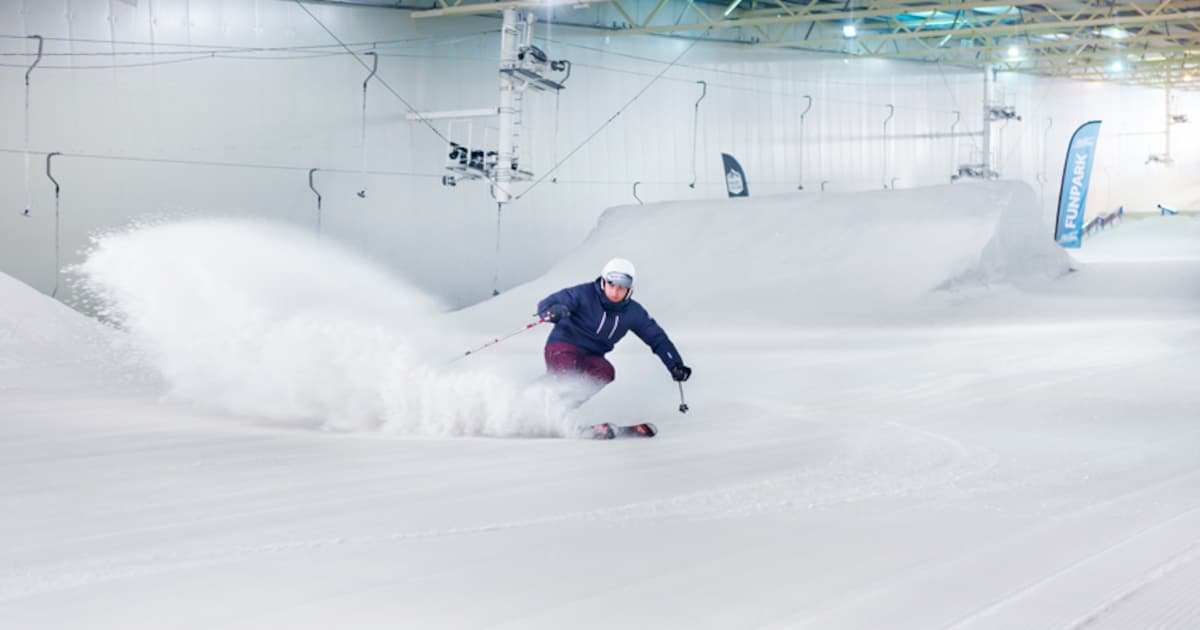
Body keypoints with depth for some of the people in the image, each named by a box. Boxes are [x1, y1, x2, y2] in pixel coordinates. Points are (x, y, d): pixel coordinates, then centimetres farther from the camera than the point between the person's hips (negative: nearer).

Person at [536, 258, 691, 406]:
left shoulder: (633, 312, 1)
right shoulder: (584, 294, -13)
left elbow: (657, 337, 9)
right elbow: (545, 304, -16)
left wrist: (676, 366, 0)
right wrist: (553, 312, -41)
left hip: (590, 357, 5)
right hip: (562, 346, -4)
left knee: (605, 372, -30)